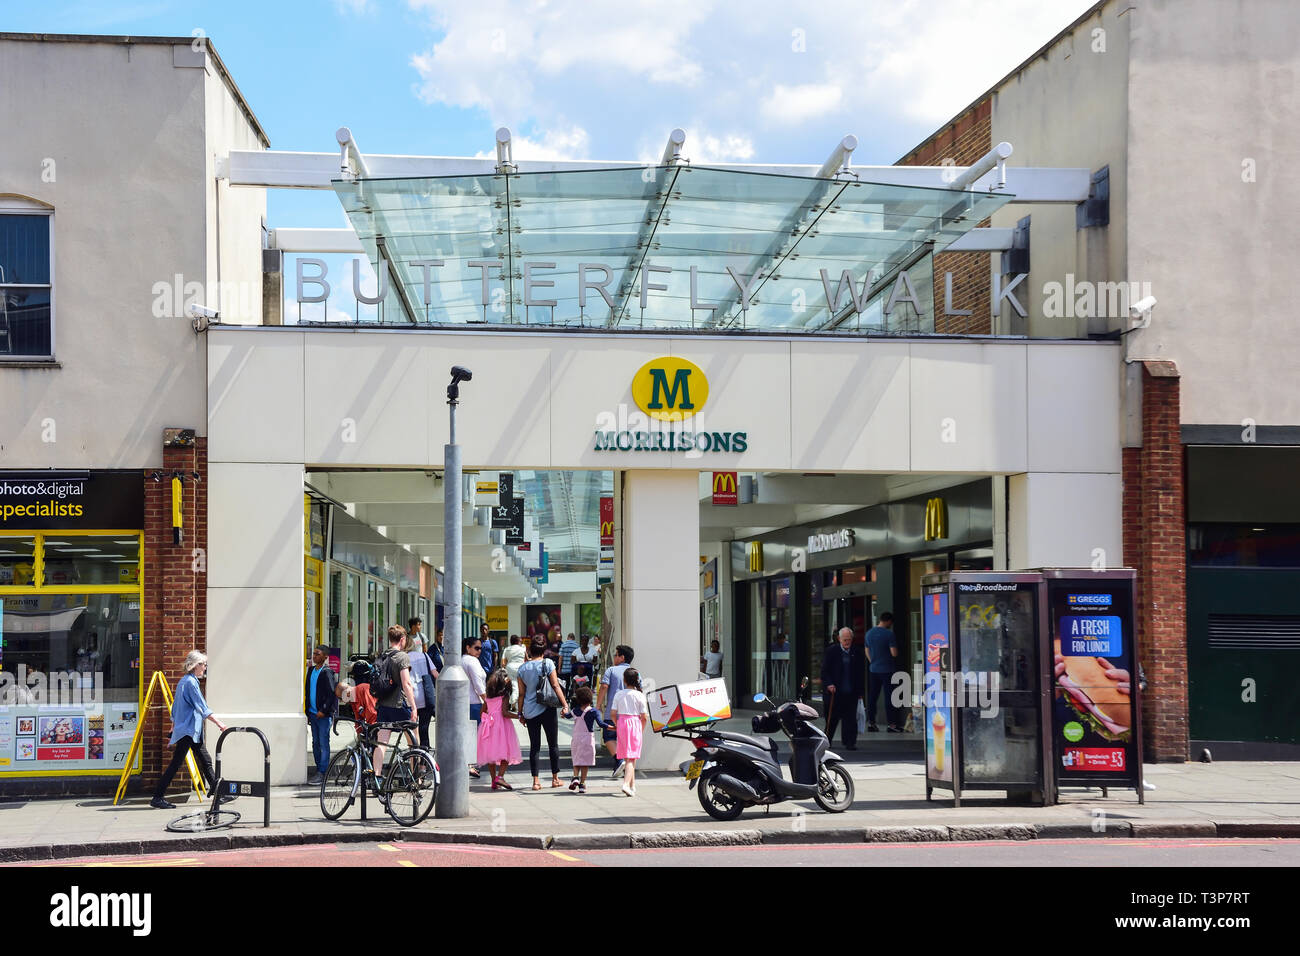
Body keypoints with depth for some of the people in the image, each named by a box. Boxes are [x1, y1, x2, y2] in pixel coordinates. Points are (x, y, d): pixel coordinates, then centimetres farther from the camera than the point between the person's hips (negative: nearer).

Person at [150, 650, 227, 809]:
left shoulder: (183, 682, 16)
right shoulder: (191, 682, -14)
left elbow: (175, 709, 21)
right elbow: (203, 708, -18)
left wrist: (173, 731, 24)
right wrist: (218, 723, -16)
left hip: (192, 732, 10)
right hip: (188, 731, -10)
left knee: (206, 761, 11)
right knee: (176, 763, -8)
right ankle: (157, 798, -7)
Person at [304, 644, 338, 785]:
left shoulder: (327, 672, -9)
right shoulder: (311, 671, 14)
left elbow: (332, 693, -14)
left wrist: (324, 710, -17)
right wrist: (308, 712, 17)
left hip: (324, 714, -8)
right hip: (313, 713, 8)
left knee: (323, 744, -5)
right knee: (315, 743, 10)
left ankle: (322, 773, -5)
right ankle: (318, 770, 16)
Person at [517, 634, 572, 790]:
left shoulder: (523, 668, 3)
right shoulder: (547, 664, -6)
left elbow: (521, 693, 6)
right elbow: (555, 686, -9)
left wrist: (520, 713, 12)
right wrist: (565, 704, -5)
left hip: (530, 711, 3)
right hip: (546, 708, -3)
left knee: (534, 746, 5)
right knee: (552, 744, 8)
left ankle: (536, 780, 1)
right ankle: (555, 778, 13)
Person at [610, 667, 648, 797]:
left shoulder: (619, 694, 1)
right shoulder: (640, 695, -5)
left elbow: (612, 714, -1)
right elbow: (644, 716, -7)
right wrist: (642, 729, 9)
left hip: (622, 723, 3)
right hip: (635, 723, -3)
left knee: (627, 756, 14)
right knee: (632, 757, -3)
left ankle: (633, 785, 21)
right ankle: (626, 784, -20)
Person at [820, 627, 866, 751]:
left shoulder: (857, 652, 5)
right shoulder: (831, 651, 0)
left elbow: (861, 672, 10)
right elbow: (825, 670, 0)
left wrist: (860, 690, 7)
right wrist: (828, 684, -13)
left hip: (851, 693, 1)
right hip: (834, 691, -1)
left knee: (851, 719, -3)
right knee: (832, 718, 7)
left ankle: (850, 743, 1)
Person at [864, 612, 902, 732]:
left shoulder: (869, 633, 6)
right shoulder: (889, 634, -14)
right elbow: (894, 653, -16)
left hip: (873, 669, 6)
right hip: (887, 670, -6)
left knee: (872, 696, 10)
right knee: (889, 697, -1)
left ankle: (871, 722, 12)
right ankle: (892, 723, 0)